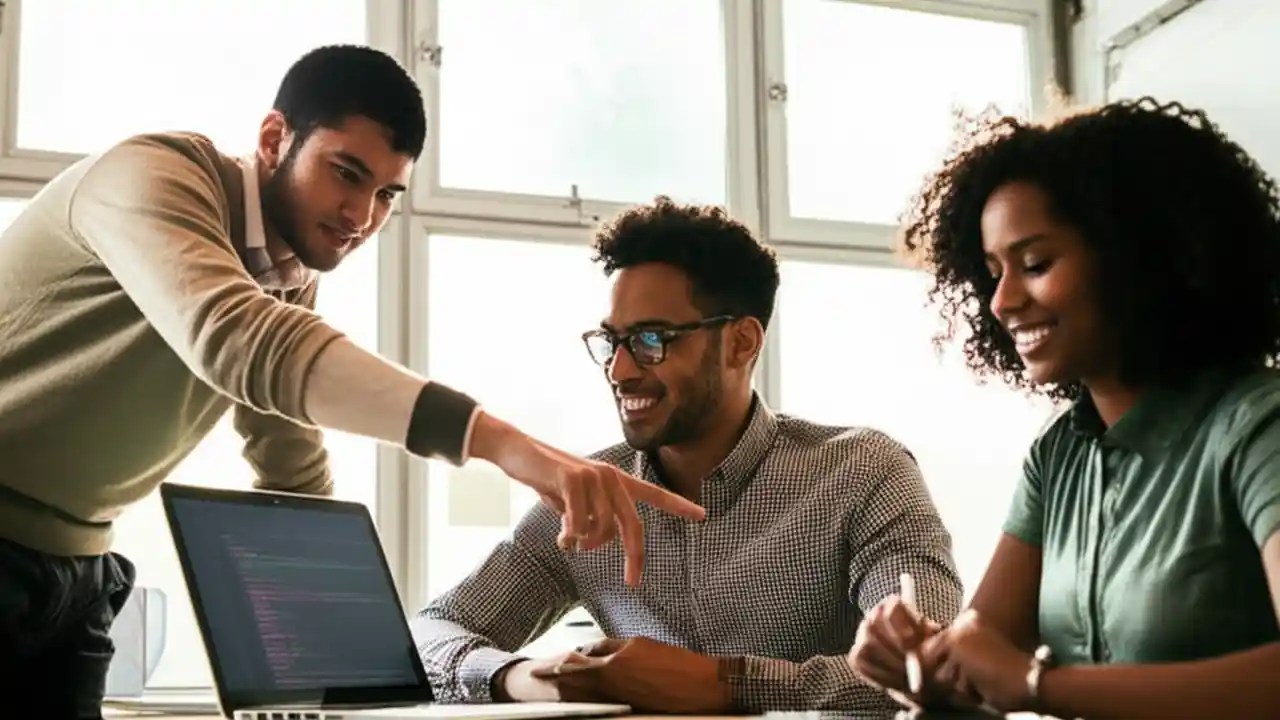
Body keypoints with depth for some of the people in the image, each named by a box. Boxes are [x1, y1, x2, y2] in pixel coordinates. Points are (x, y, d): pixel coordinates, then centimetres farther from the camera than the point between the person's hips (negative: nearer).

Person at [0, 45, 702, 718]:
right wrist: (501, 441, -51)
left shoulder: (292, 283, 4)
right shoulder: (151, 175, -22)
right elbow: (234, 336, -42)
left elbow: (298, 479, 13)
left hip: (70, 570, 7)